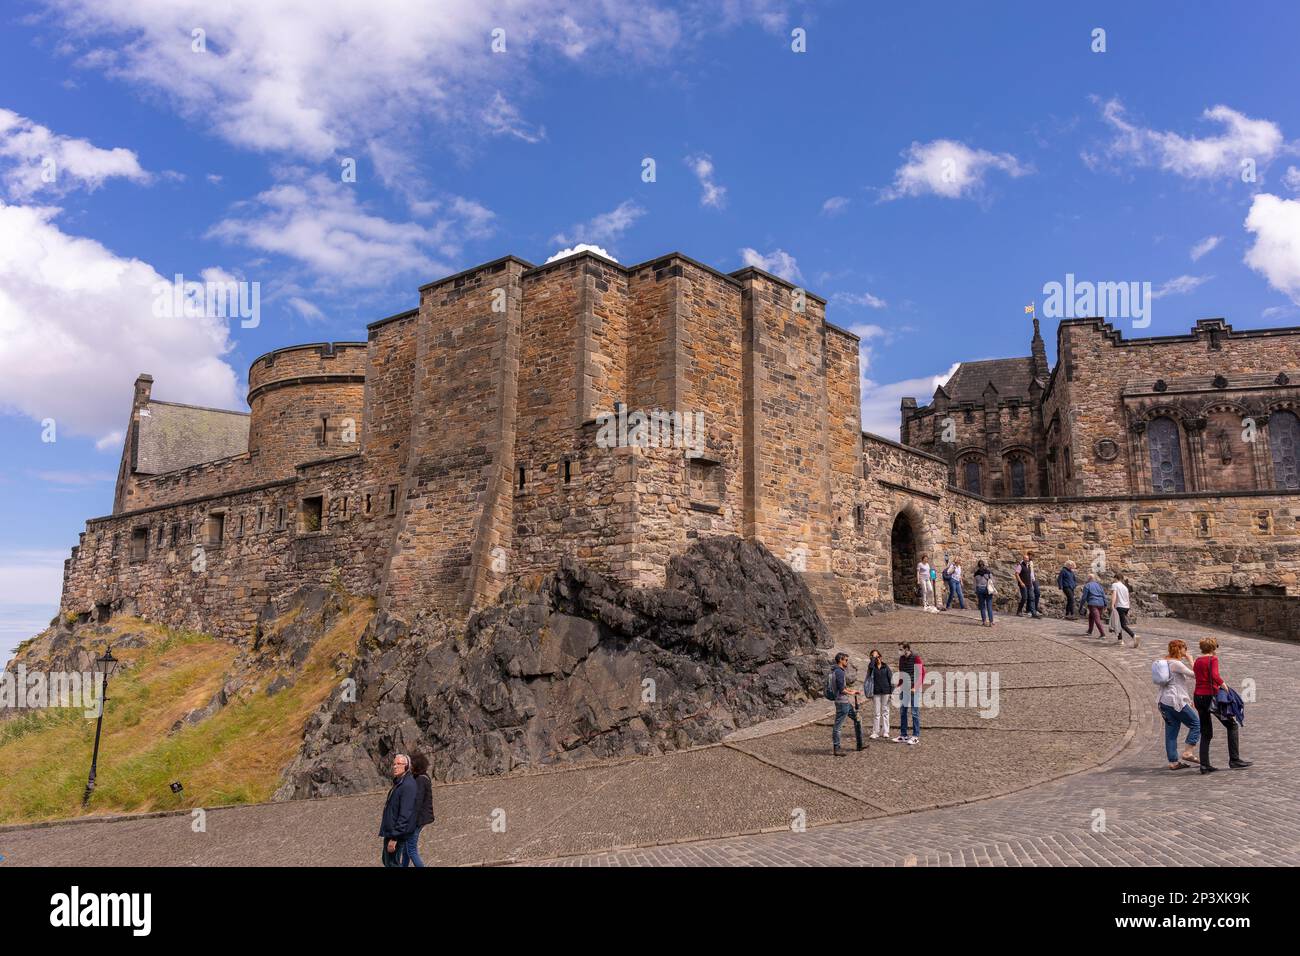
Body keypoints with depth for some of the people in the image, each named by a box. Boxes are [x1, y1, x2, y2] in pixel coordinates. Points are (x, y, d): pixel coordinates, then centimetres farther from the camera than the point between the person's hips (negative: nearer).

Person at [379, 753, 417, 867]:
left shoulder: (408, 785, -22)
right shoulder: (398, 783, 9)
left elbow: (405, 815, -26)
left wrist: (394, 837, -26)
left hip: (397, 834, -10)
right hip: (390, 831, 10)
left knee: (392, 863, -1)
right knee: (387, 861, 20)